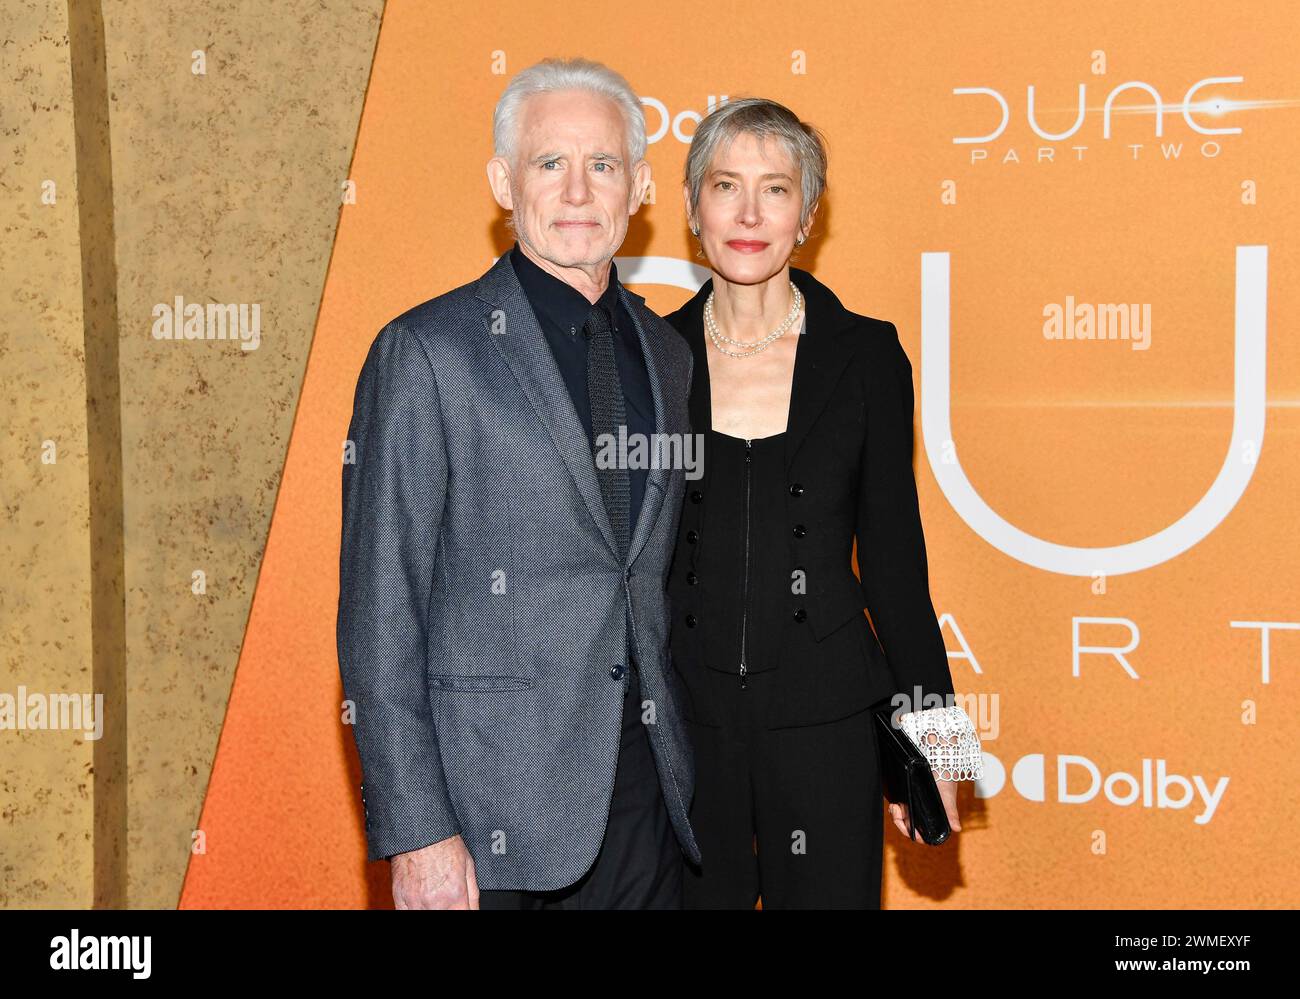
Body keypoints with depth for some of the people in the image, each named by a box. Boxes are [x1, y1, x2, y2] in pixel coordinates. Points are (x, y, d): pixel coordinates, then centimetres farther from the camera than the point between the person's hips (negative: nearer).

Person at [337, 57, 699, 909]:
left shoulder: (669, 354, 11)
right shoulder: (427, 351, -7)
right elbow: (379, 610, -10)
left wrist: (695, 771, 11)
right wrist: (414, 831, -14)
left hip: (648, 799, 5)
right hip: (495, 801, -5)